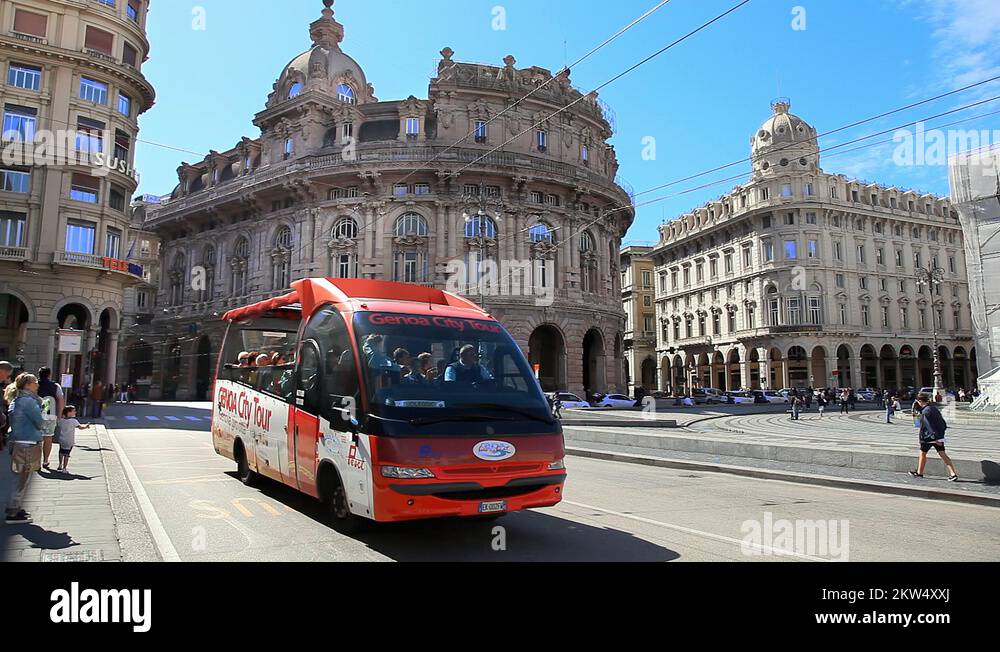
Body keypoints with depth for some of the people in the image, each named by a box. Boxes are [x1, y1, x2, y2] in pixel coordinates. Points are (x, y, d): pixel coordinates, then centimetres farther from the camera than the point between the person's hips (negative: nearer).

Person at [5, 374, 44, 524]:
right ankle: (13, 514, 6)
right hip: (28, 445, -9)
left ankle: (16, 509, 26)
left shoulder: (17, 401, 13)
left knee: (21, 480, 18)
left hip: (18, 444, 9)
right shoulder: (29, 401, -16)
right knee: (22, 481, 0)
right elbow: (39, 423, -12)